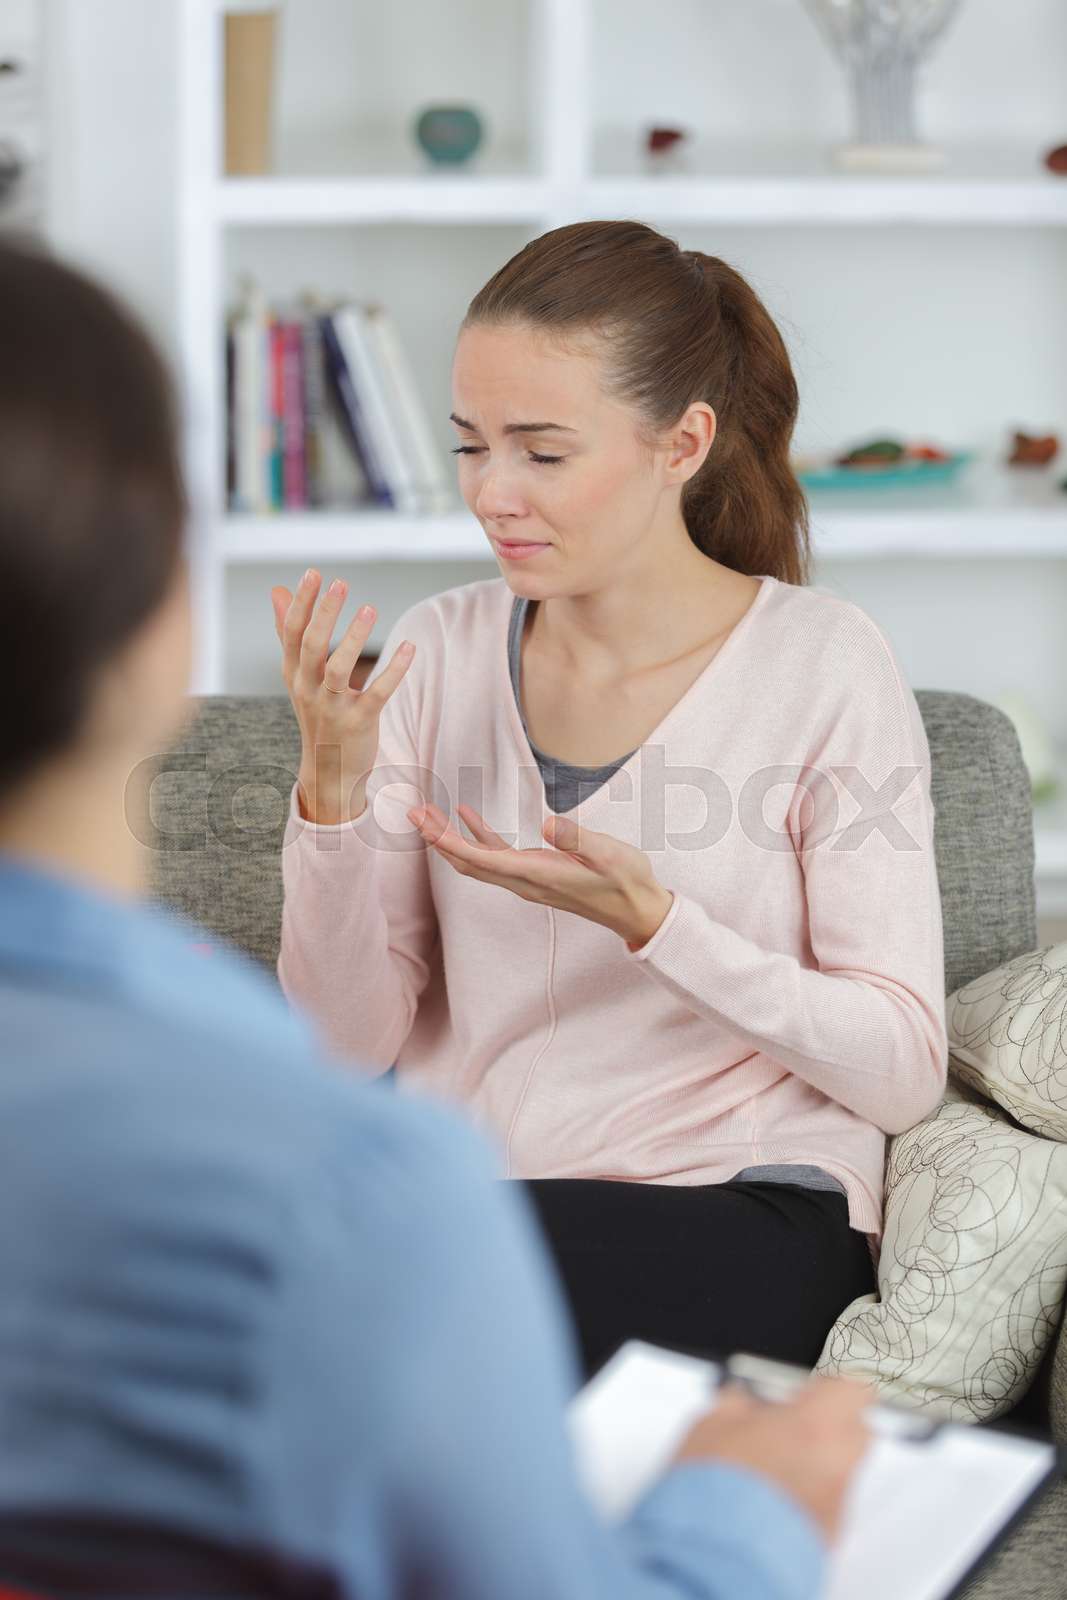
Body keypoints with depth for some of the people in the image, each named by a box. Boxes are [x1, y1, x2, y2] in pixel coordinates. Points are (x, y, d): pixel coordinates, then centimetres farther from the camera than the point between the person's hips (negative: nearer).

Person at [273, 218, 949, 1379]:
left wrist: (650, 920, -19)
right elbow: (352, 1039, 3)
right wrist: (333, 786, -12)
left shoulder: (822, 665, -5)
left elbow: (902, 1071, -7)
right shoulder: (436, 652, 6)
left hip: (741, 1220, -4)